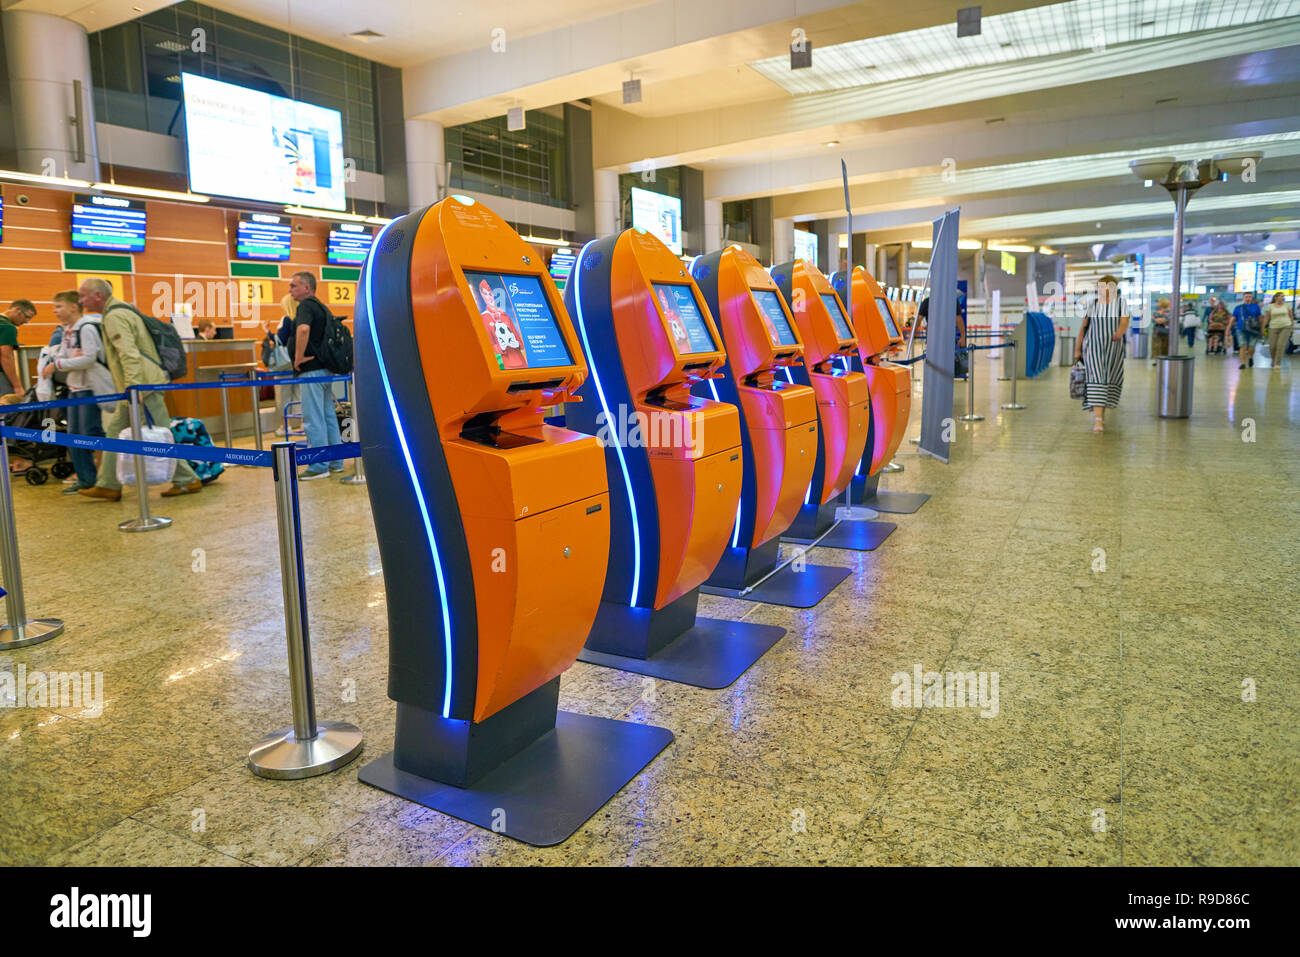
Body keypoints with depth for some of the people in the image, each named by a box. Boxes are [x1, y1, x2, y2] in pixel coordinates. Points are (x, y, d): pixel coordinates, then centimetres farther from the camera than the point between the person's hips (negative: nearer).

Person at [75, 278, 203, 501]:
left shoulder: (114, 316, -13)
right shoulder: (119, 311, 19)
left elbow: (129, 355, -25)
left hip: (142, 386, -11)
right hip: (134, 388, 11)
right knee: (115, 431, 13)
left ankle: (188, 481, 0)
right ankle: (108, 486, 18)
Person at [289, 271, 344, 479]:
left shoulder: (306, 305, -11)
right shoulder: (322, 307, 17)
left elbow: (303, 329, -31)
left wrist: (299, 357, -22)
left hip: (311, 371, -10)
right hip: (326, 369, 10)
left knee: (314, 420, -5)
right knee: (329, 417, 13)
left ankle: (319, 466, -2)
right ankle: (335, 461, 19)